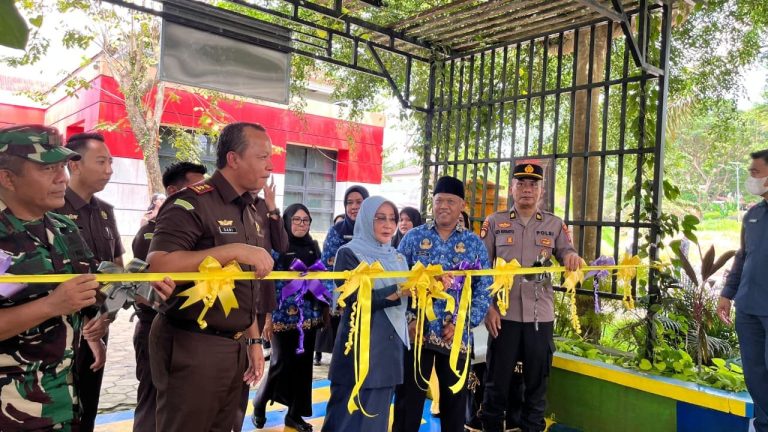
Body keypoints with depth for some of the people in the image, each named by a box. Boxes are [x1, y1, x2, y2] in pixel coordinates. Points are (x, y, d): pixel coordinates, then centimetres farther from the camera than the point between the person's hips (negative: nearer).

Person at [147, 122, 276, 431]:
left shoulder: (249, 213, 12)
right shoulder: (192, 202, -13)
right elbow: (158, 265, -27)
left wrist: (252, 340, 15)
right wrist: (233, 250, -27)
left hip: (234, 347, 8)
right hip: (192, 348, -8)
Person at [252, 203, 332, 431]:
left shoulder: (313, 247, 10)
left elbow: (322, 277, 13)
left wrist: (325, 308, 9)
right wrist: (266, 313, -12)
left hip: (309, 315, 5)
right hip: (284, 315, -4)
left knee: (303, 364, 7)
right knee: (281, 363, -1)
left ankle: (295, 414, 21)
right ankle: (259, 405, 25)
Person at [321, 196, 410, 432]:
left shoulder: (397, 257, 12)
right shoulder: (350, 253, -7)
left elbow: (404, 299, 12)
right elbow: (358, 300, -19)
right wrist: (399, 290, -28)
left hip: (390, 346, 6)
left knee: (377, 413, 14)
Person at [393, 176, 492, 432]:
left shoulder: (474, 243, 4)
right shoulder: (414, 237, 3)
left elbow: (484, 289, 1)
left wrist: (464, 324, -9)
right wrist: (407, 319, -9)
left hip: (456, 336, 1)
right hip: (416, 331, 0)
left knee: (454, 399, 13)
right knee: (408, 398, 9)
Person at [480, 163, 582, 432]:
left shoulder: (555, 225, 8)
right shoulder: (494, 223, 4)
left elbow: (567, 255, 4)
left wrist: (571, 256, -20)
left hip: (541, 315, 1)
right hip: (503, 314, -1)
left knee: (537, 381, 12)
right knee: (497, 379, 8)